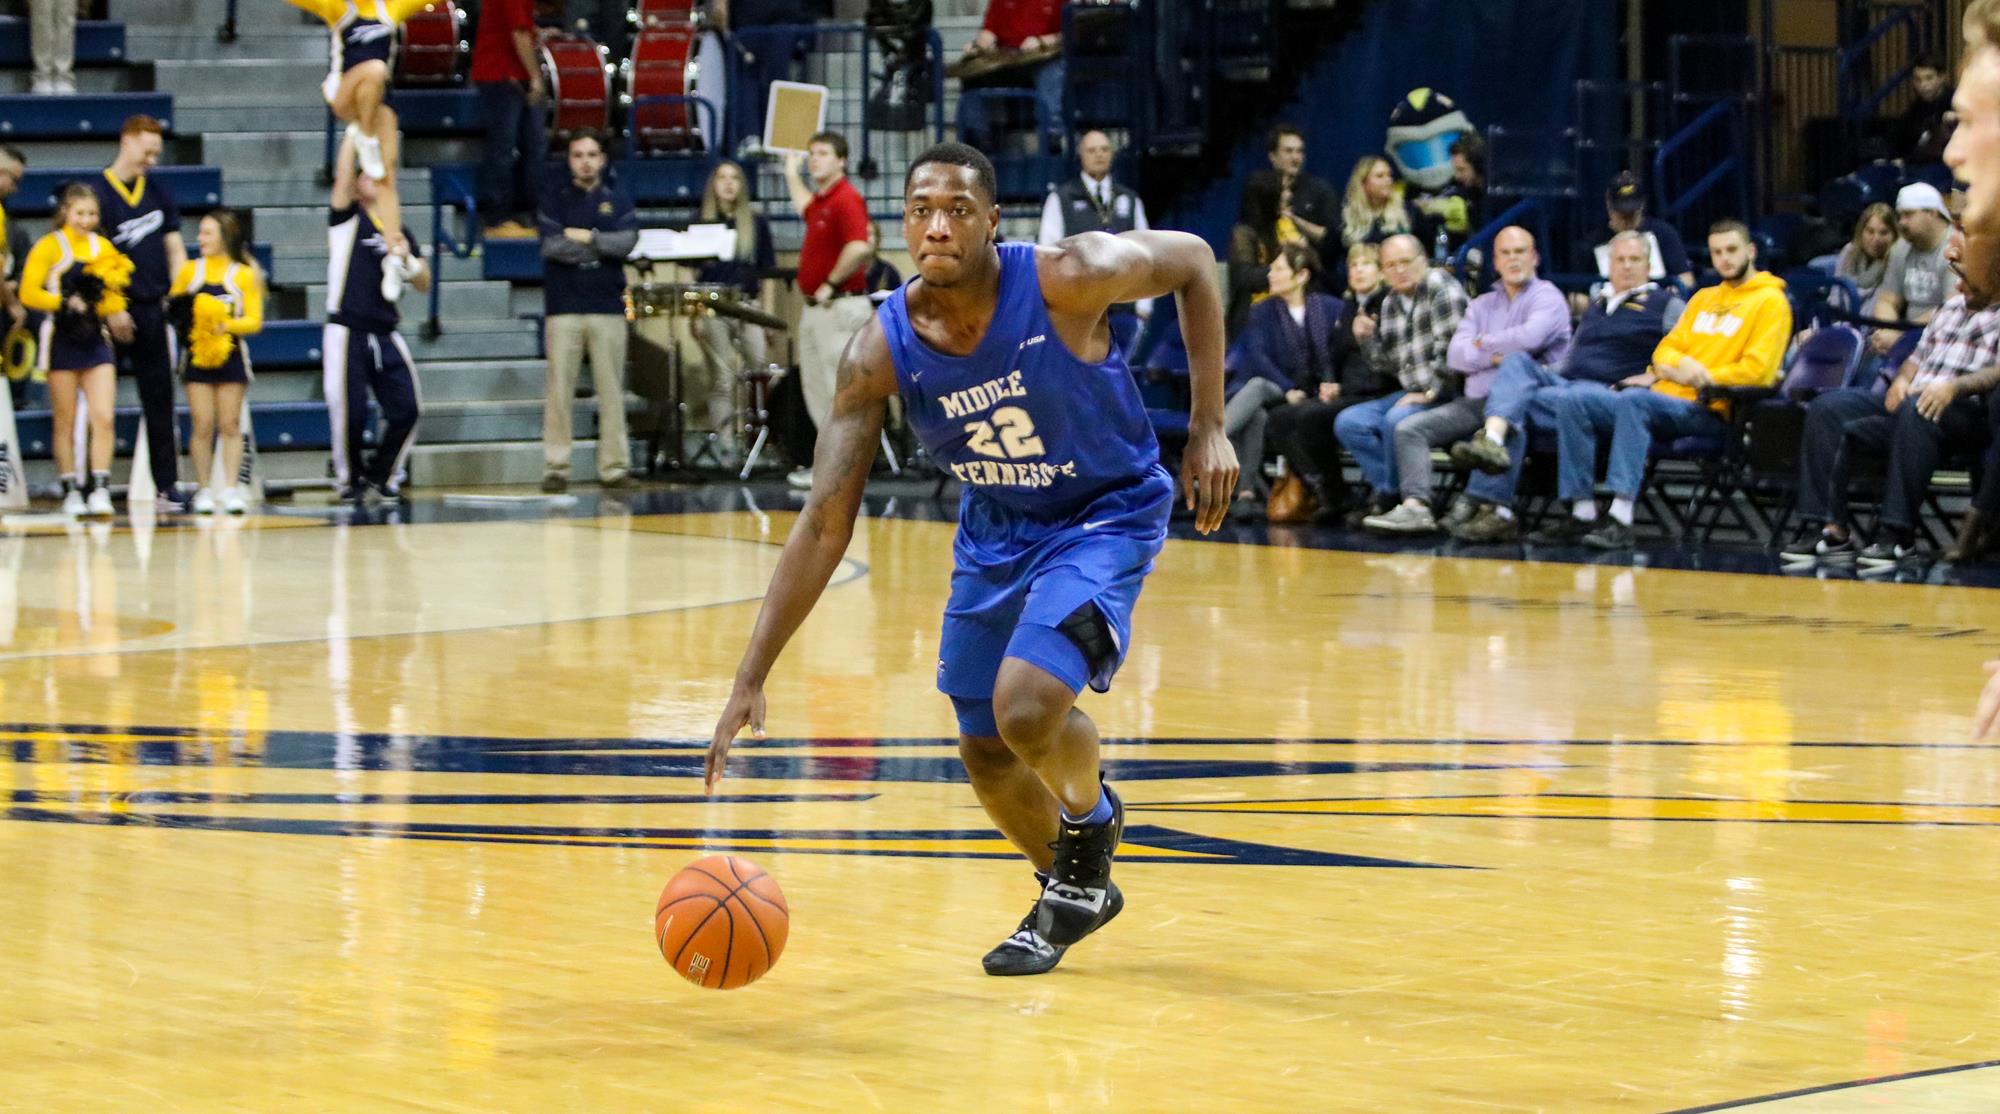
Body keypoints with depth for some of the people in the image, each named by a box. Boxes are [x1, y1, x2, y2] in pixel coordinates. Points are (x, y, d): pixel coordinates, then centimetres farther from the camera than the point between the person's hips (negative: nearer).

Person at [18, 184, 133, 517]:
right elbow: (28, 293, -11)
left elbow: (114, 293, 20)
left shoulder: (103, 247, 10)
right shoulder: (49, 247, -3)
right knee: (66, 422, 4)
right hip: (62, 340, -3)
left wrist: (116, 314, 0)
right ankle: (71, 492, 11)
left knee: (103, 418, -8)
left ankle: (101, 490, -9)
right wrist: (65, 303, -22)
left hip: (96, 341, 3)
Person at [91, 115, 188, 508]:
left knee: (160, 401, 7)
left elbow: (175, 247, 15)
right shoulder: (98, 192, -5)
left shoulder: (159, 192, 12)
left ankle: (167, 483, 11)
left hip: (152, 310, 5)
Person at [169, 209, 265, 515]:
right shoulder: (189, 271, 7)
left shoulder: (244, 275, 1)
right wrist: (183, 320, -15)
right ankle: (204, 490, 3)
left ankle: (232, 489, 0)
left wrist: (228, 325, -19)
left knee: (230, 425, 0)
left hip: (230, 355, -1)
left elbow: (254, 321, -2)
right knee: (202, 425, -1)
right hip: (196, 355, 1)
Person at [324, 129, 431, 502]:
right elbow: (342, 173, -10)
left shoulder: (399, 231, 18)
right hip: (347, 332, -4)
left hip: (386, 336, 4)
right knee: (350, 415, -5)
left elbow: (423, 285, 15)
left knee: (407, 409, -4)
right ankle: (350, 480, 16)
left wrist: (407, 259, -4)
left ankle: (382, 474, 17)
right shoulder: (347, 219, 5)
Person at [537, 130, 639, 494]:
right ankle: (555, 467, -1)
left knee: (611, 390, 1)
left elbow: (626, 242, -5)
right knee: (559, 390, -3)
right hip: (564, 307, -1)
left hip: (607, 306, 1)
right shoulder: (554, 203, 9)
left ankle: (614, 465, 4)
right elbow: (551, 247, -7)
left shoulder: (618, 202, 11)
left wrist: (586, 237, -8)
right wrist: (603, 247, -5)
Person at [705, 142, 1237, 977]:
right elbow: (825, 523, -17)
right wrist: (750, 680, -23)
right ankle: (1075, 891, 40)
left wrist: (1209, 427, -13)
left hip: (1106, 512, -5)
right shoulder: (881, 350, -19)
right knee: (985, 753, 9)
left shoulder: (1065, 280, -28)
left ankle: (1091, 814, 10)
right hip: (995, 530, 5)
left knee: (1028, 706, -25)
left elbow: (1193, 260, -8)